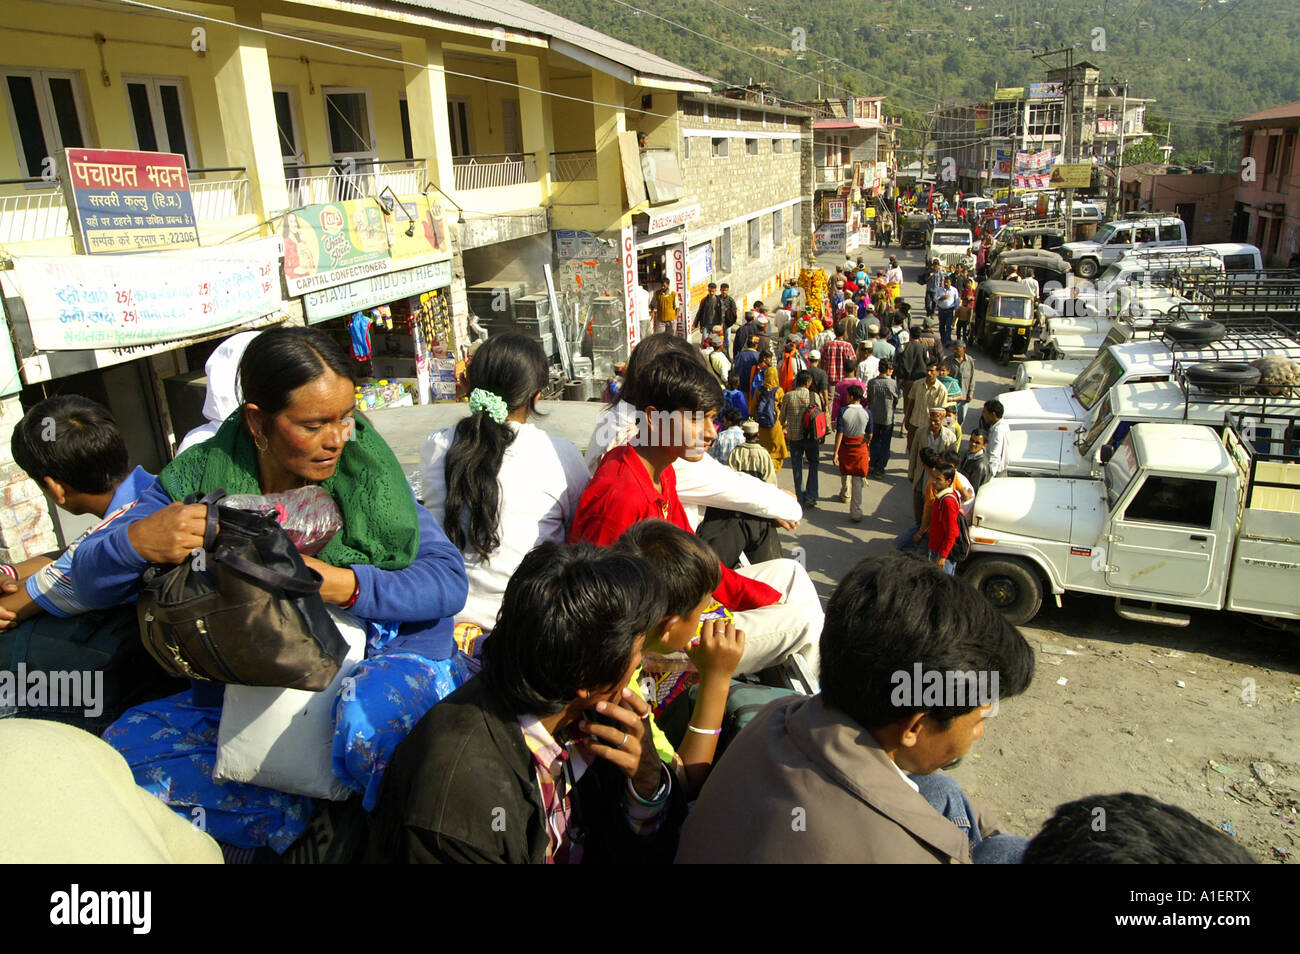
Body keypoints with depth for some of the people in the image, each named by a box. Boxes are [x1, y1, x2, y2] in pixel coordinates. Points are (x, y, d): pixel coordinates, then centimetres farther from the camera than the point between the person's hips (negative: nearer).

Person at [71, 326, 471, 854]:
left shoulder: (366, 469, -10)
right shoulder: (201, 476, -5)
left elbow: (450, 581, -15)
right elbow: (89, 577, -2)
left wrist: (346, 586, -31)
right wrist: (138, 541, -26)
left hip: (383, 657, -3)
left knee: (367, 717, -36)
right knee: (126, 745, -12)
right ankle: (310, 829, -13)